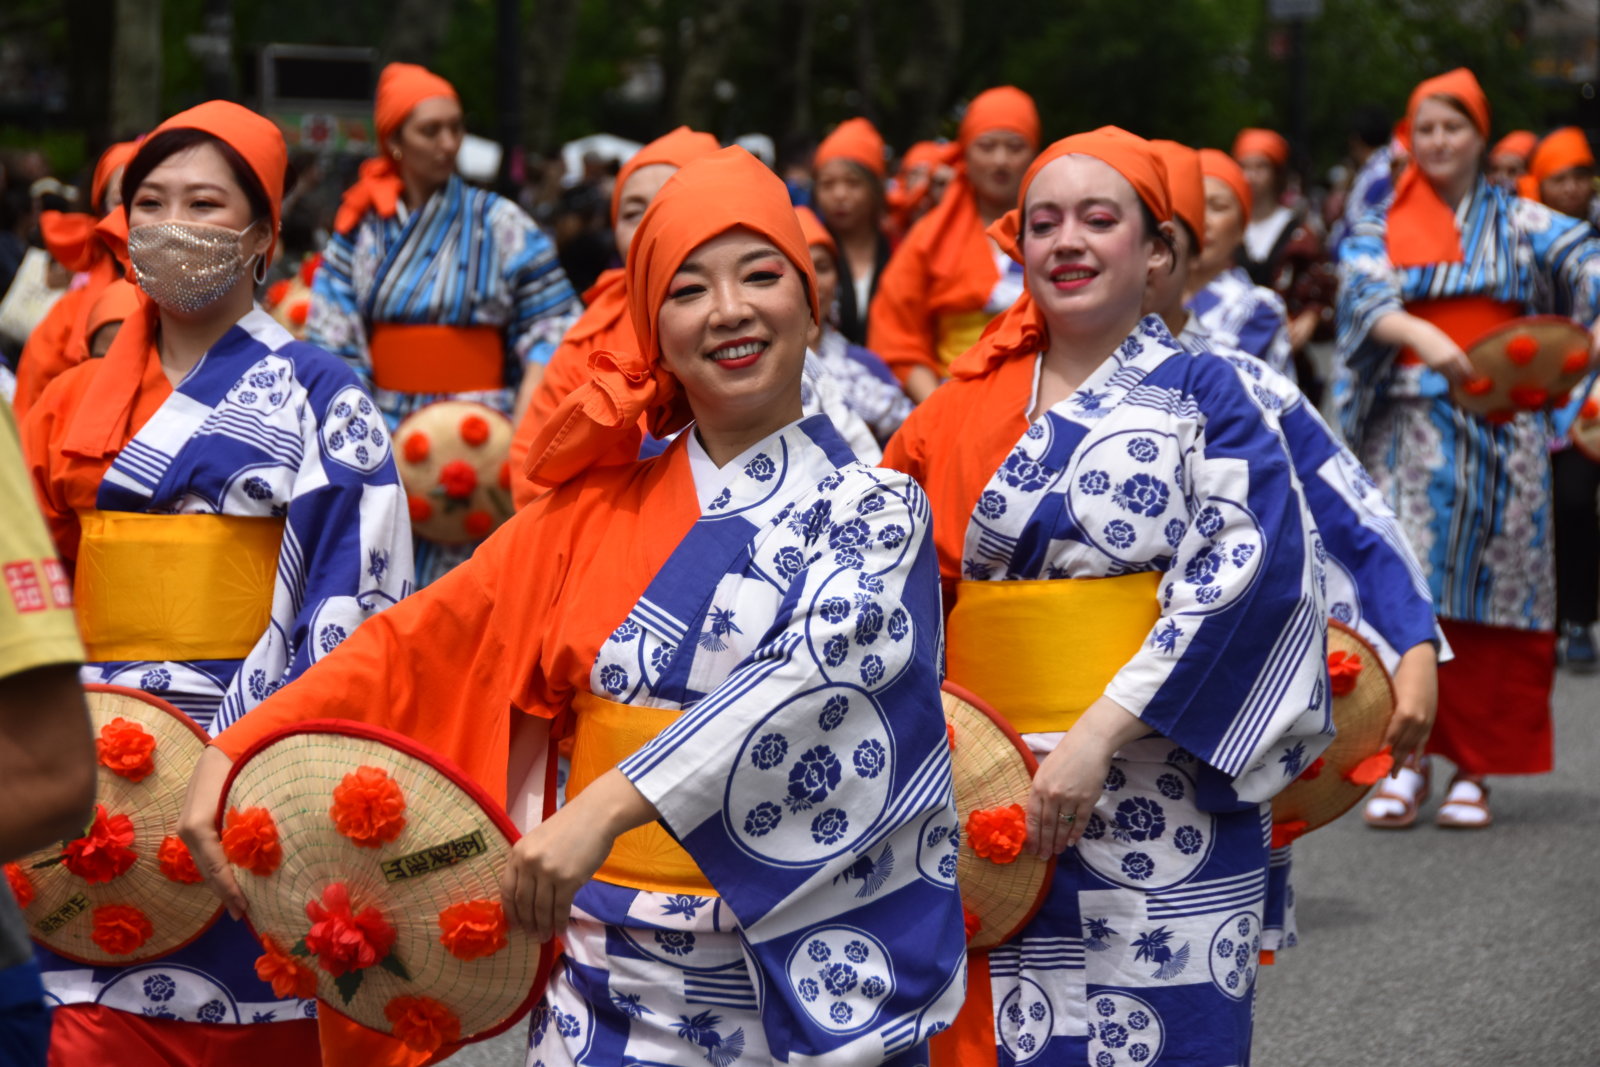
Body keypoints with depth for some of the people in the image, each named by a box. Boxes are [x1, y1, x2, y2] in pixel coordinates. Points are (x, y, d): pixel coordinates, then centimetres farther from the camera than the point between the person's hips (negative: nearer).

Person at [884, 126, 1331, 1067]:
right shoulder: (970, 405, 10)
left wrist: (1101, 732, -20)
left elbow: (1251, 570, -13)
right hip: (991, 792, 3)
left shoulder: (1201, 394, 0)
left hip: (1161, 803, -3)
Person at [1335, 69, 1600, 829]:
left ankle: (1474, 770, 6)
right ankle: (1407, 762, -6)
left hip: (1504, 427, 0)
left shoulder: (1519, 223, 11)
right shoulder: (1382, 231, 10)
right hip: (1415, 429, 0)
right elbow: (1366, 297, -9)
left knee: (1496, 599, -1)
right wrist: (1422, 337, -29)